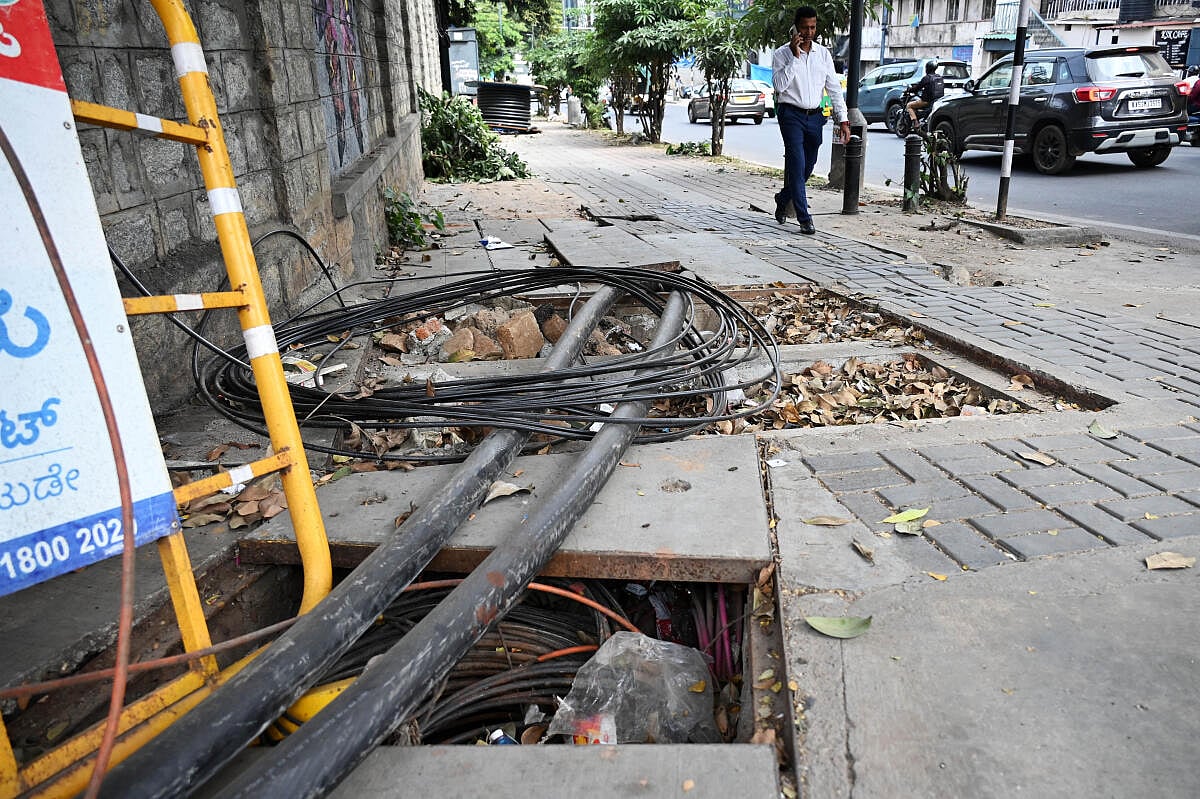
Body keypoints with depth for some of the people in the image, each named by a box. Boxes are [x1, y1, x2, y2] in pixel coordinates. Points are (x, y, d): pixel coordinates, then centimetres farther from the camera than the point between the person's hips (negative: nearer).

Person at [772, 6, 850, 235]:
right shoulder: (782, 54, -2)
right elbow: (780, 85, -17)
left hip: (814, 116, 5)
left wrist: (843, 120, 3)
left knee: (807, 168, 12)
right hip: (791, 115, -5)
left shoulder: (823, 53, 9)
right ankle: (804, 219, -10)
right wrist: (795, 57, -19)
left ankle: (783, 199, 37)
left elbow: (834, 88, 9)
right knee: (797, 165, -12)